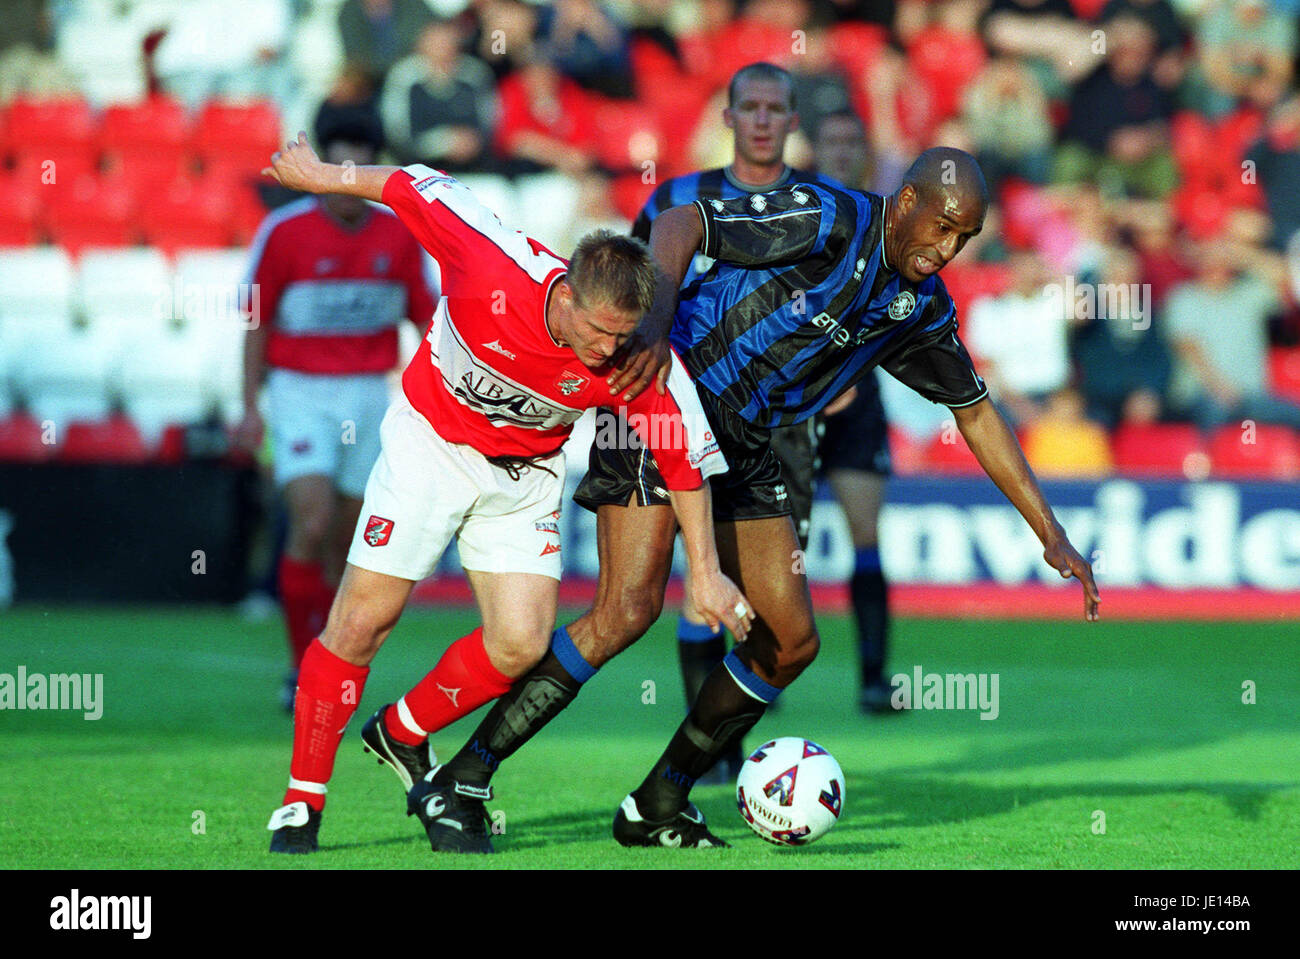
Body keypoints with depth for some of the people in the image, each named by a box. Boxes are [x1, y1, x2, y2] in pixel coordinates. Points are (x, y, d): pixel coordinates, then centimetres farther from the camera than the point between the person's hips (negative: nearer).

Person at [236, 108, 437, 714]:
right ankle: (300, 668, -8)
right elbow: (258, 322, -1)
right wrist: (250, 407, -5)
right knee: (312, 525, -18)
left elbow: (426, 319, 8)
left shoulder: (399, 236, 2)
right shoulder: (285, 231, -7)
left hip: (367, 399, 3)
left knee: (346, 540, 6)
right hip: (299, 395, -3)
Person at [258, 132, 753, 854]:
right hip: (431, 441, -2)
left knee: (522, 644, -7)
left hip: (527, 475, 3)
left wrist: (705, 573, -8)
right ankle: (302, 800, 7)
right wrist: (321, 177, -2)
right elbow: (416, 189, -17)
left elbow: (684, 455, -11)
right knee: (364, 618, -6)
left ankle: (402, 735, 21)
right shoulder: (493, 270, -33)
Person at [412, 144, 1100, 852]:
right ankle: (461, 780, -16)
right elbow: (679, 225, -19)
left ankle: (657, 807, 13)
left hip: (742, 446, 8)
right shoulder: (825, 220, -15)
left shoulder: (922, 308, 8)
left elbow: (977, 414, 18)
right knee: (628, 609, -22)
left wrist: (1050, 533, 15)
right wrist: (658, 324, -36)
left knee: (791, 641, 1)